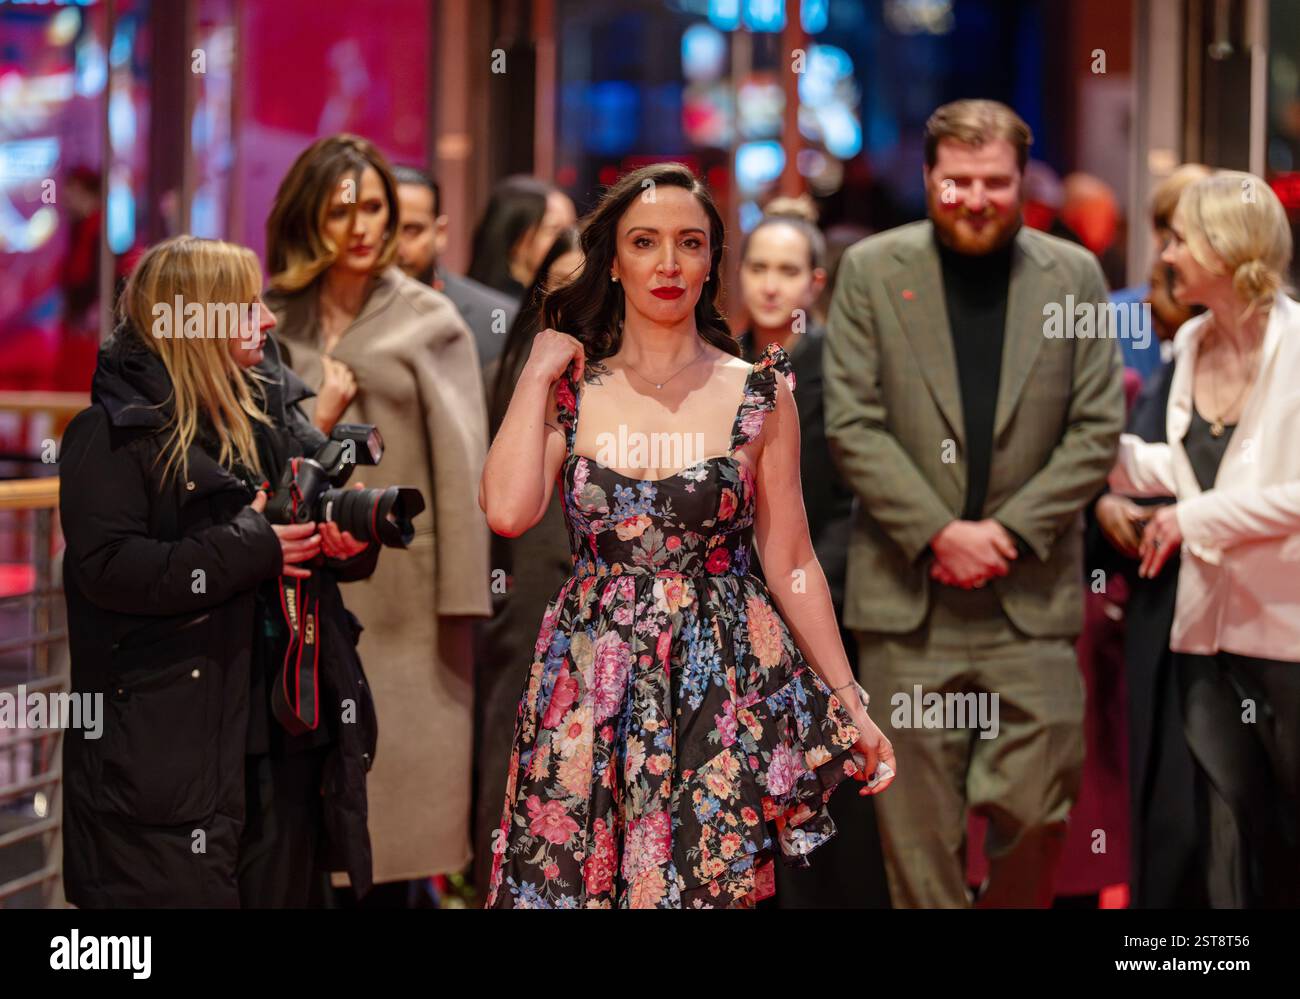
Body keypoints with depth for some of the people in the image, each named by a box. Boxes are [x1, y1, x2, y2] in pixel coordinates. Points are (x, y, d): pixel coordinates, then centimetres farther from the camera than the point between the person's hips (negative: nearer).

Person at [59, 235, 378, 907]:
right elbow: (105, 566, -18)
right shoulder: (113, 431, -6)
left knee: (284, 889, 10)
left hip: (284, 734, 7)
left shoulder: (274, 413, 15)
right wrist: (248, 550, -21)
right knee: (183, 895, -7)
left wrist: (352, 541, -4)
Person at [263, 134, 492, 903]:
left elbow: (461, 466, -6)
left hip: (400, 586, -3)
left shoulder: (428, 321, 0)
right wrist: (314, 422, -7)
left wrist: (462, 602, -11)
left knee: (401, 774, -1)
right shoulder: (276, 319, 11)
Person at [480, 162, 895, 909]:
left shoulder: (759, 394, 1)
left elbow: (791, 565, 3)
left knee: (713, 880, 0)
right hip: (593, 688, 1)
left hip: (724, 683, -1)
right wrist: (539, 373, -6)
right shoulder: (571, 391, 3)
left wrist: (852, 707, 0)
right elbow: (508, 511, -15)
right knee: (570, 878, 2)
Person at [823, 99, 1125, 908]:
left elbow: (1098, 430, 2)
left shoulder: (1074, 276, 6)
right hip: (908, 598, 0)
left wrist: (1010, 530, -9)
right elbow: (851, 425, -3)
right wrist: (938, 531, -12)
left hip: (1033, 599, 0)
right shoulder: (872, 272, 3)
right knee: (919, 823, 3)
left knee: (1032, 809, -1)